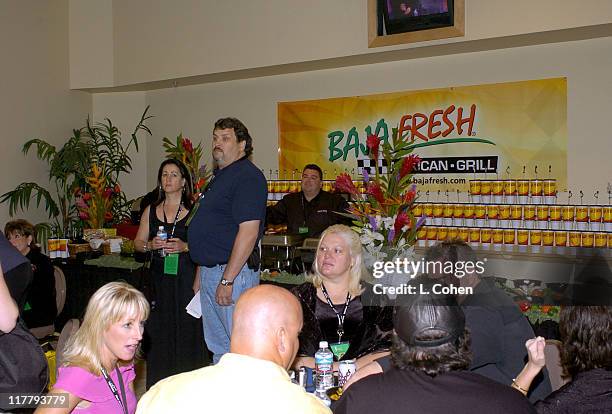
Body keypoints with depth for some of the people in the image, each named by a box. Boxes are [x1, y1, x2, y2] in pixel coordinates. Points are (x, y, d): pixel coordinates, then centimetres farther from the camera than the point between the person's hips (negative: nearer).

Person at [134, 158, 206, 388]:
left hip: (186, 276, -4)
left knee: (186, 328, -3)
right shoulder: (151, 211, 13)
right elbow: (138, 243, 15)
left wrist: (185, 247, -18)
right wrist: (150, 245, -5)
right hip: (159, 277, 4)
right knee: (158, 331, 6)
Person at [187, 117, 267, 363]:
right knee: (218, 349, 18)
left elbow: (249, 231, -23)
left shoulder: (247, 176, -14)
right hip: (210, 270, 10)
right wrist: (201, 274, 21)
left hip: (233, 272, -10)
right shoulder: (219, 176, 17)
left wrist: (227, 279, -24)